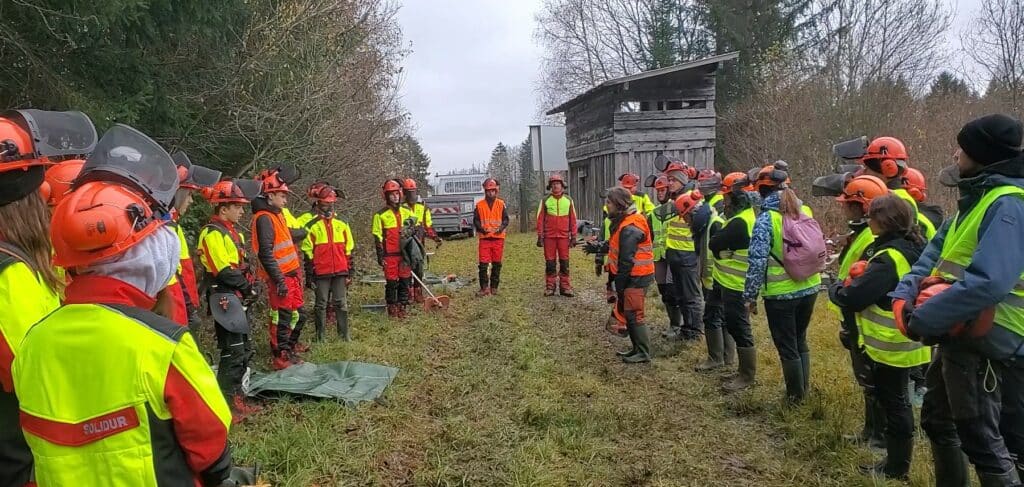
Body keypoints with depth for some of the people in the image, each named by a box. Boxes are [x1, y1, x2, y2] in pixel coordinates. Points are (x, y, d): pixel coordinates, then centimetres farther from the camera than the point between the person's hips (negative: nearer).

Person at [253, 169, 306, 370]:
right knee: (282, 318, -2)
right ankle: (280, 357, 7)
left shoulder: (277, 215, 16)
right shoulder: (264, 218, -14)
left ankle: (289, 348, 33)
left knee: (297, 315, 18)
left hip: (291, 275, 10)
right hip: (281, 278, -10)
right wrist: (279, 280, -23)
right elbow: (266, 253, -21)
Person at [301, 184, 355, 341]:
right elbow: (308, 253, 1)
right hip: (321, 273, -2)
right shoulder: (312, 226, 1)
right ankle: (320, 335, 15)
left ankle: (344, 334, 12)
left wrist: (350, 272, 8)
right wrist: (309, 275, -2)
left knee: (341, 304, 5)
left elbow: (348, 250, 11)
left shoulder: (342, 224, 9)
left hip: (340, 272, 2)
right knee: (321, 304, 6)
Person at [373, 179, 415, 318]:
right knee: (391, 282, 1)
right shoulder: (381, 215, -1)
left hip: (405, 253, 3)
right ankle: (392, 308, 13)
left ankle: (402, 307, 16)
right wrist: (380, 256, -7)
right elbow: (378, 237, -2)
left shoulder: (406, 212, 11)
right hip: (390, 255, -3)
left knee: (405, 281, 5)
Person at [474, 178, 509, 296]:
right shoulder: (479, 205, 4)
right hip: (484, 238, -1)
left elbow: (506, 219, 5)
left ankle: (494, 287, 16)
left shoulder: (501, 204, 7)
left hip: (498, 238, 1)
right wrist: (482, 229, -14)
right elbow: (476, 221, 5)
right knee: (483, 264, -6)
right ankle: (484, 287, 1)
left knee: (496, 264, 6)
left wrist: (501, 228, -14)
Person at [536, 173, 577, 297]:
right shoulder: (545, 200, 3)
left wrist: (573, 236, 3)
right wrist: (540, 236, -2)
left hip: (564, 236, 1)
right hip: (549, 237, -1)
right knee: (550, 263, 4)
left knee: (564, 262, 2)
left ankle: (565, 287, 9)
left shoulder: (568, 200, 6)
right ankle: (550, 287, 11)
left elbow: (573, 219, 7)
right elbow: (540, 219, 3)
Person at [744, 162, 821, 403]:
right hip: (809, 288, 6)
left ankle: (796, 396, 23)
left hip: (780, 294, -6)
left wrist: (750, 295, -11)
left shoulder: (766, 219, -16)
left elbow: (757, 261, -18)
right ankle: (804, 389, 35)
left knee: (787, 347, 10)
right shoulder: (804, 211, 2)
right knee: (800, 340, 23)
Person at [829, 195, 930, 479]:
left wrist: (835, 289, -6)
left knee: (892, 402, 3)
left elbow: (853, 297, -26)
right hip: (902, 341, 10)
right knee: (894, 399, 19)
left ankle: (897, 467, 16)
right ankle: (897, 461, 32)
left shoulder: (889, 258, -25)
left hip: (891, 345, -10)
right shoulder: (911, 247, 6)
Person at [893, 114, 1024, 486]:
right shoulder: (976, 199, 13)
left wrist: (922, 319, -25)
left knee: (979, 437, 1)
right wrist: (904, 294, -6)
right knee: (937, 420, 22)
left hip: (983, 342, -10)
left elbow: (986, 283, -32)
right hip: (958, 335, 10)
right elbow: (935, 253, 11)